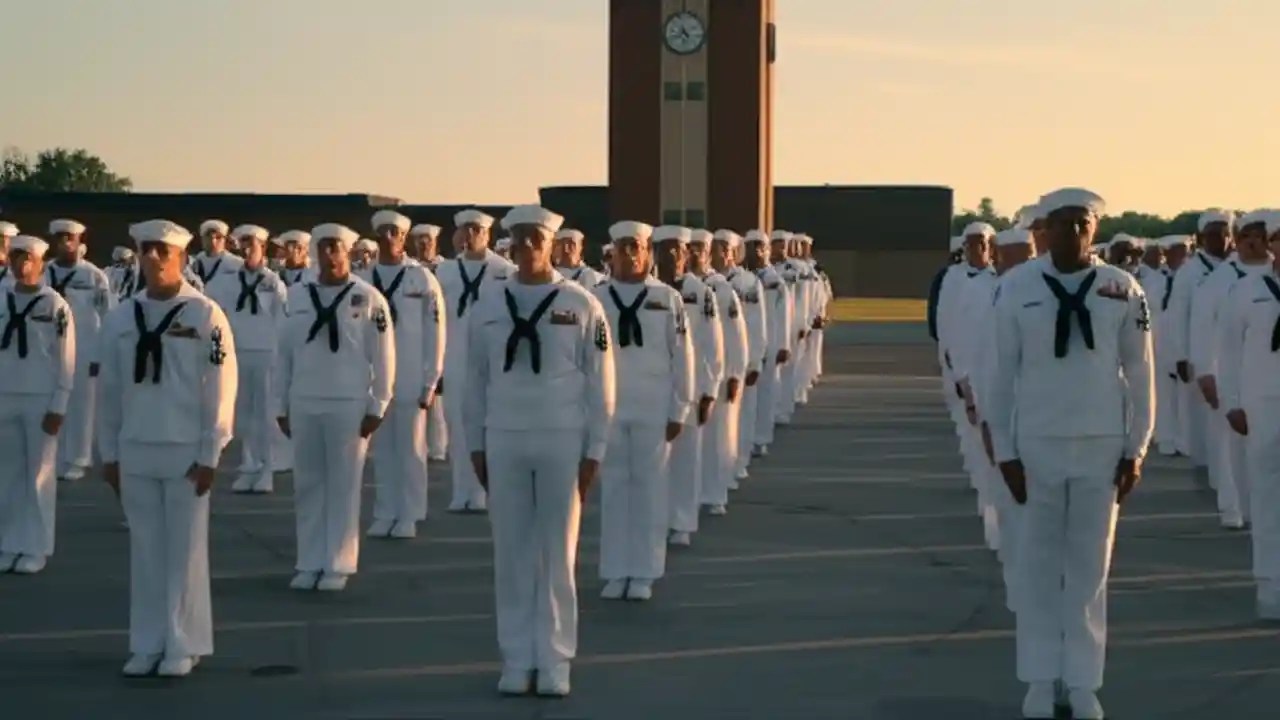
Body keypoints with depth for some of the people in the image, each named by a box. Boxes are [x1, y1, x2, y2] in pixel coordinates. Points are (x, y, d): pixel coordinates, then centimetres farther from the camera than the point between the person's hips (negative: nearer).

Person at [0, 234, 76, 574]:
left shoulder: (56, 305, -6)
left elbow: (66, 361, -5)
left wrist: (58, 408, -8)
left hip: (40, 400, -3)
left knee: (39, 475, 3)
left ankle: (36, 549, 10)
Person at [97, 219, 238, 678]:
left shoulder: (205, 316, -7)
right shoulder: (121, 318, 5)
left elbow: (221, 390, -7)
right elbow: (110, 389, 10)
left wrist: (209, 455, -9)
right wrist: (109, 453, 9)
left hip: (186, 452, -4)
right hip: (135, 451, 4)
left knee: (186, 549, 3)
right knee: (145, 549, 9)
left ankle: (184, 646, 12)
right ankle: (147, 644, 18)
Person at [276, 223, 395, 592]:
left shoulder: (368, 298, -4)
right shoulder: (297, 295, 6)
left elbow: (382, 355, -2)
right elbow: (285, 351, 10)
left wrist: (377, 406, -5)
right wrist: (282, 405, 9)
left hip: (349, 404, -3)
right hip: (304, 403, 3)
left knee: (344, 485, 2)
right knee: (308, 485, 8)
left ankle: (338, 566, 10)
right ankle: (309, 564, 16)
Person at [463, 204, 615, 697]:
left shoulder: (581, 306, -2)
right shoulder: (488, 307, 4)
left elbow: (600, 383, 0)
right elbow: (475, 380, 9)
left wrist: (594, 451, -3)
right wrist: (475, 445, 7)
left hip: (562, 442, -2)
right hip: (504, 441, 2)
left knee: (558, 554, 4)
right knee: (511, 554, 5)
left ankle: (554, 661, 12)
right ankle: (516, 660, 14)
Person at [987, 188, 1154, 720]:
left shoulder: (1123, 290, -4)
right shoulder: (1017, 288, -6)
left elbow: (1138, 372, 2)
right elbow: (1003, 372, -1)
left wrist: (1135, 449, 2)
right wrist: (1004, 451, -1)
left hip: (1102, 445, 1)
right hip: (1037, 443, -1)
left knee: (1090, 566, 9)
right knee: (1039, 563, 8)